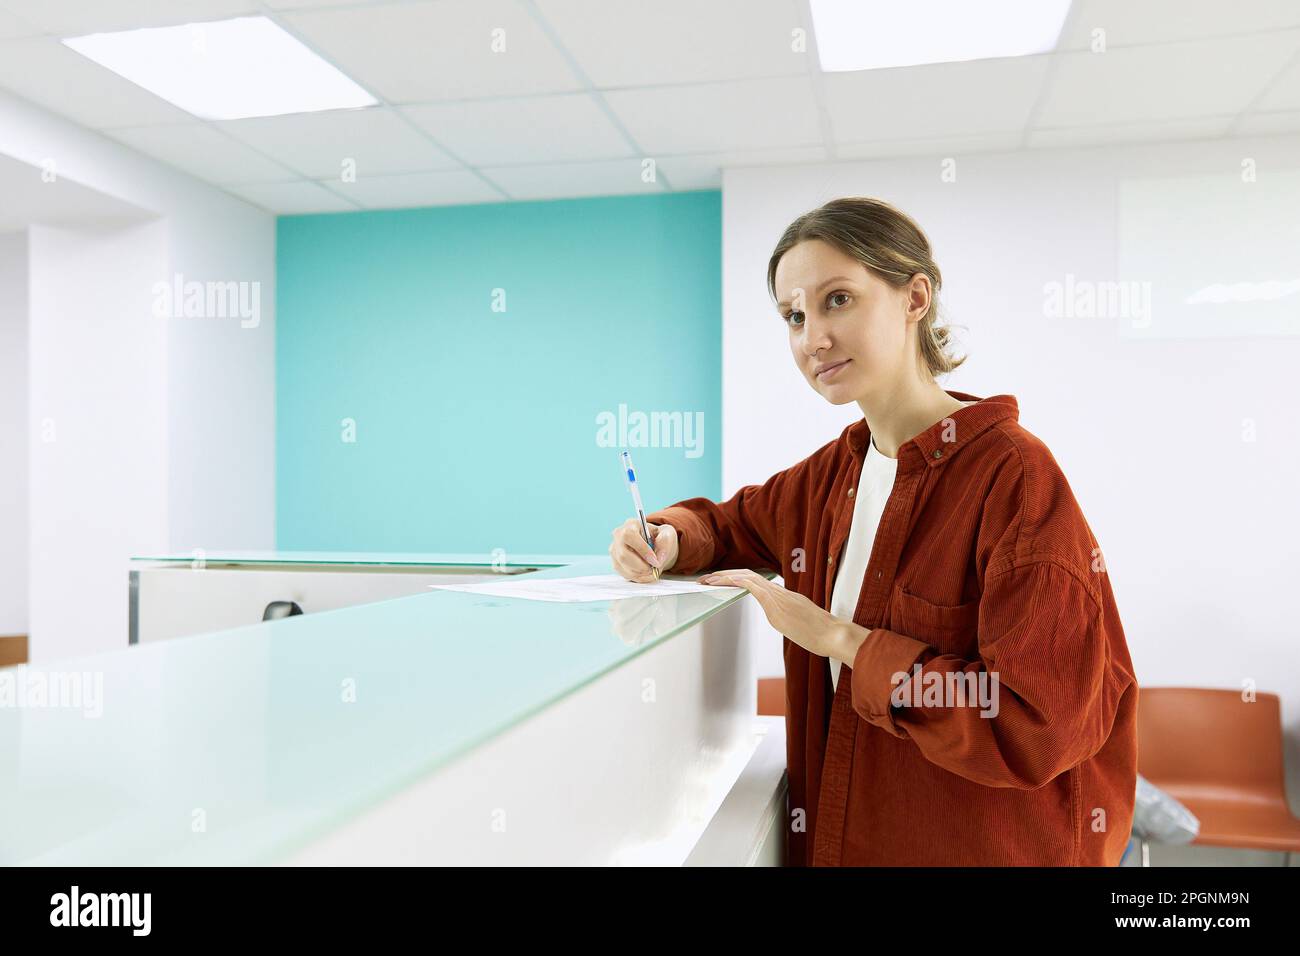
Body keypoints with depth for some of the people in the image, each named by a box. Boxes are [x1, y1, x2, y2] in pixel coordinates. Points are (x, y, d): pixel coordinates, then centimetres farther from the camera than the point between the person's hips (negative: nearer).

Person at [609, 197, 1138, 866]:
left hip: (976, 848, -6)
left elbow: (1040, 725, -24)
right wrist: (667, 539, -7)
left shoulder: (1015, 476, -20)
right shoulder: (837, 470, 0)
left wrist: (839, 637, -21)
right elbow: (731, 522, 16)